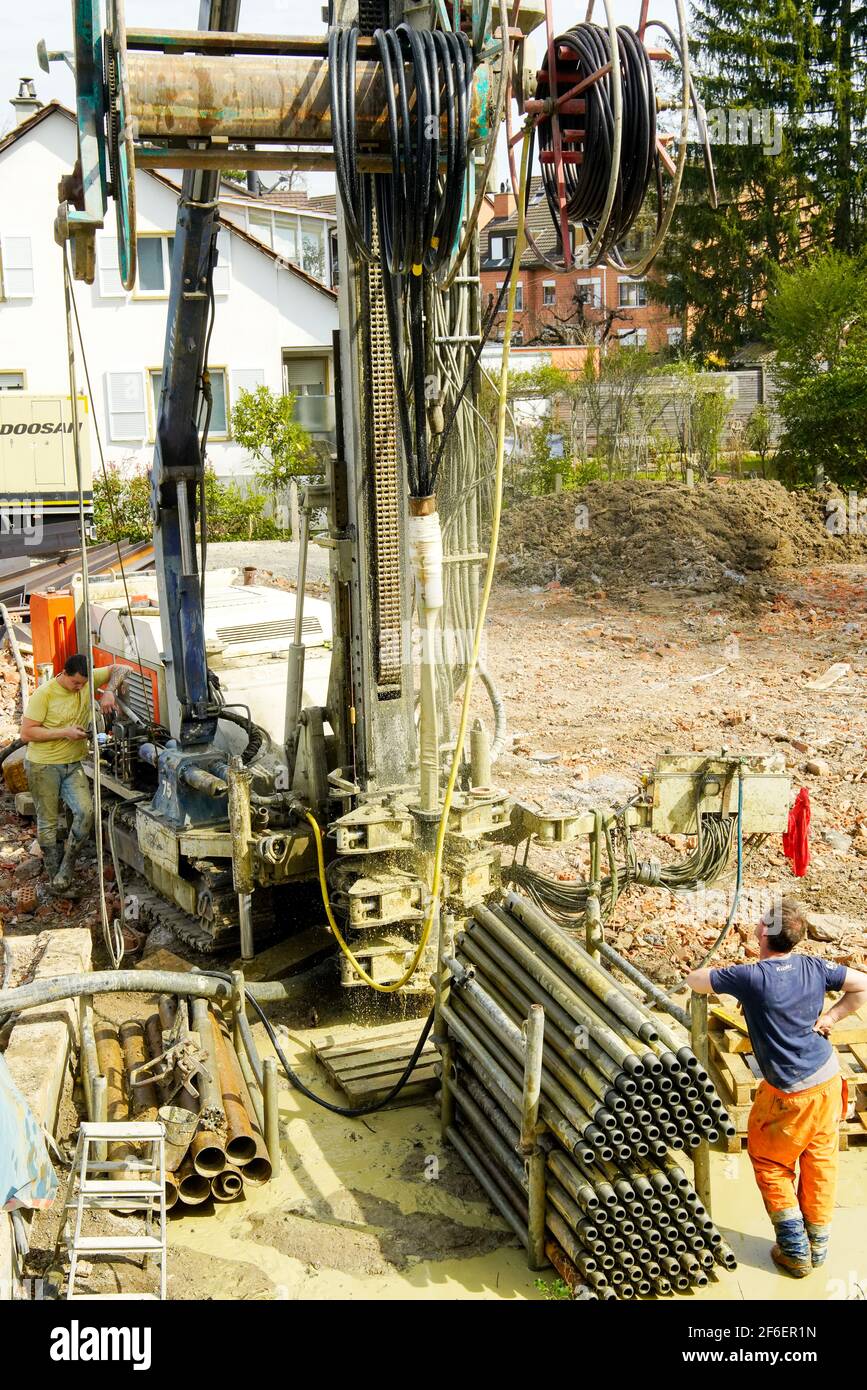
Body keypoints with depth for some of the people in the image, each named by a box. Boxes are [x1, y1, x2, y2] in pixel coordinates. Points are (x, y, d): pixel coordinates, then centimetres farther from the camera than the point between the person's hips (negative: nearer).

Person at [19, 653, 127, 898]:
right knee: (48, 823, 4)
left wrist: (109, 691, -17)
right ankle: (54, 880, 17)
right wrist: (65, 733, -21)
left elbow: (119, 670, 2)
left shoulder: (88, 681, -3)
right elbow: (26, 733, -16)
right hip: (43, 766, -4)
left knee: (86, 812, -14)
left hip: (72, 765, 4)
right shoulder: (44, 693, -16)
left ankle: (64, 876, -4)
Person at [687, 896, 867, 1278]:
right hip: (828, 1078, 5)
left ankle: (794, 1252, 19)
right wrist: (831, 1016, 4)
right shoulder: (815, 967, -7)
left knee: (769, 1161, 16)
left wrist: (713, 977, 11)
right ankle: (818, 1246, 31)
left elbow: (693, 980, -11)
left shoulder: (751, 977, -22)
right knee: (820, 1161, 19)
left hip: (789, 1093, -5)